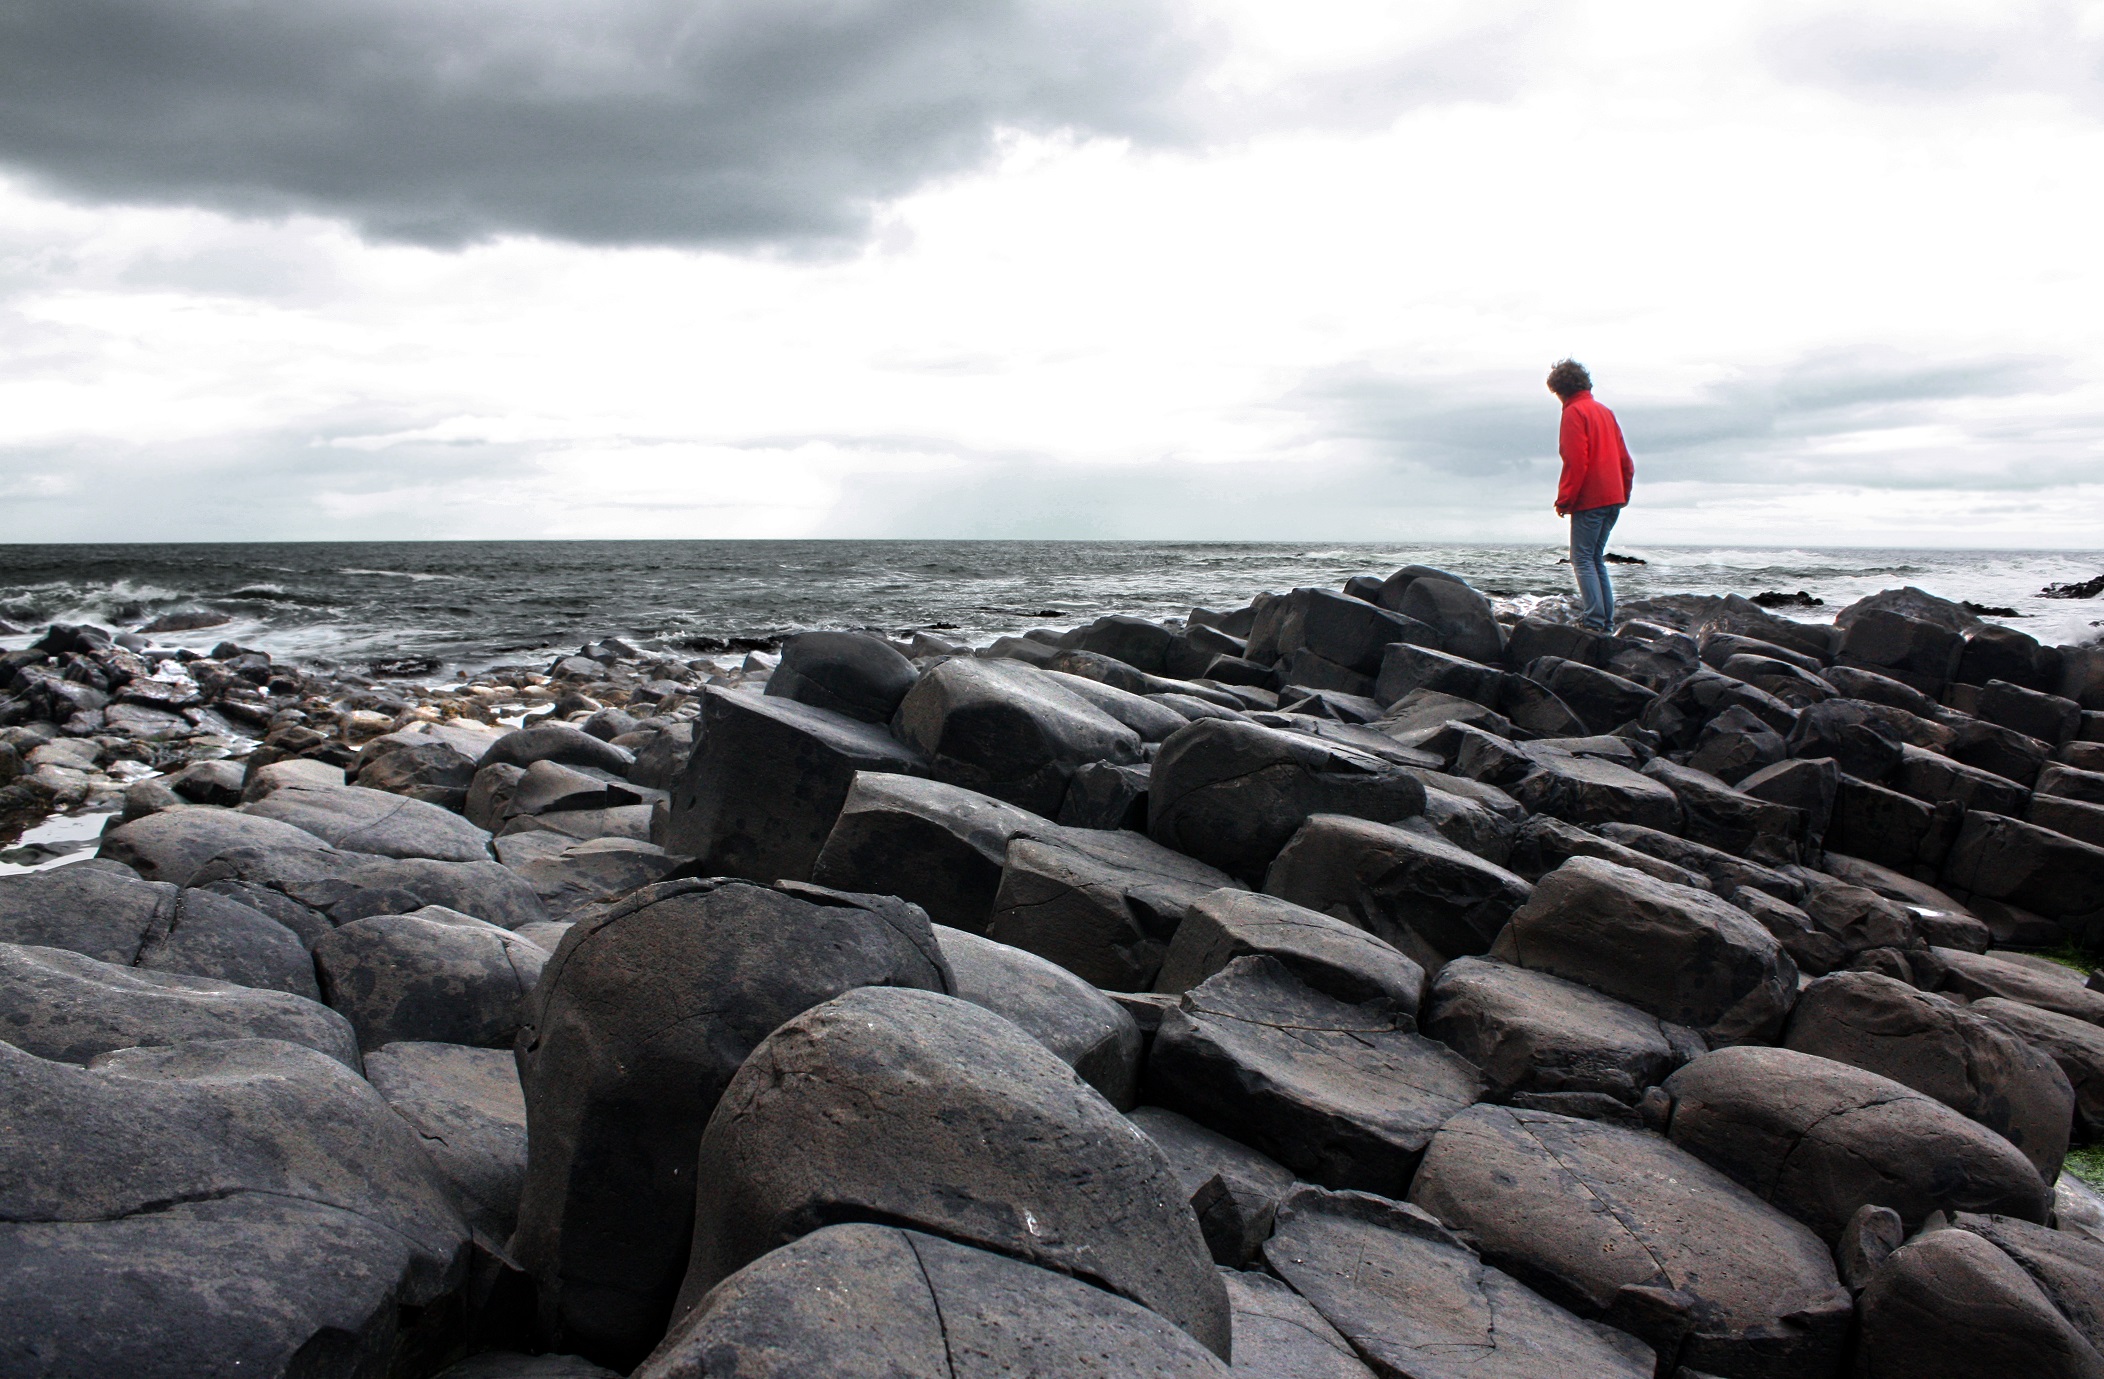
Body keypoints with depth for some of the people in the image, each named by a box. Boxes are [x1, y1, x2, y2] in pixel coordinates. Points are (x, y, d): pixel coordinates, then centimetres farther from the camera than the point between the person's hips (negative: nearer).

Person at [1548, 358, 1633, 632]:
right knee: (1596, 558, 14)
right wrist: (1624, 492, 22)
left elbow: (1576, 462, -15)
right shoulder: (1605, 412, 18)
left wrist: (1564, 500, -10)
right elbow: (1625, 459, 18)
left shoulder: (1574, 412, -7)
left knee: (1582, 559, -6)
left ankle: (1596, 622, -15)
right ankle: (1607, 623, 10)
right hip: (1613, 498, 8)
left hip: (1589, 500, -8)